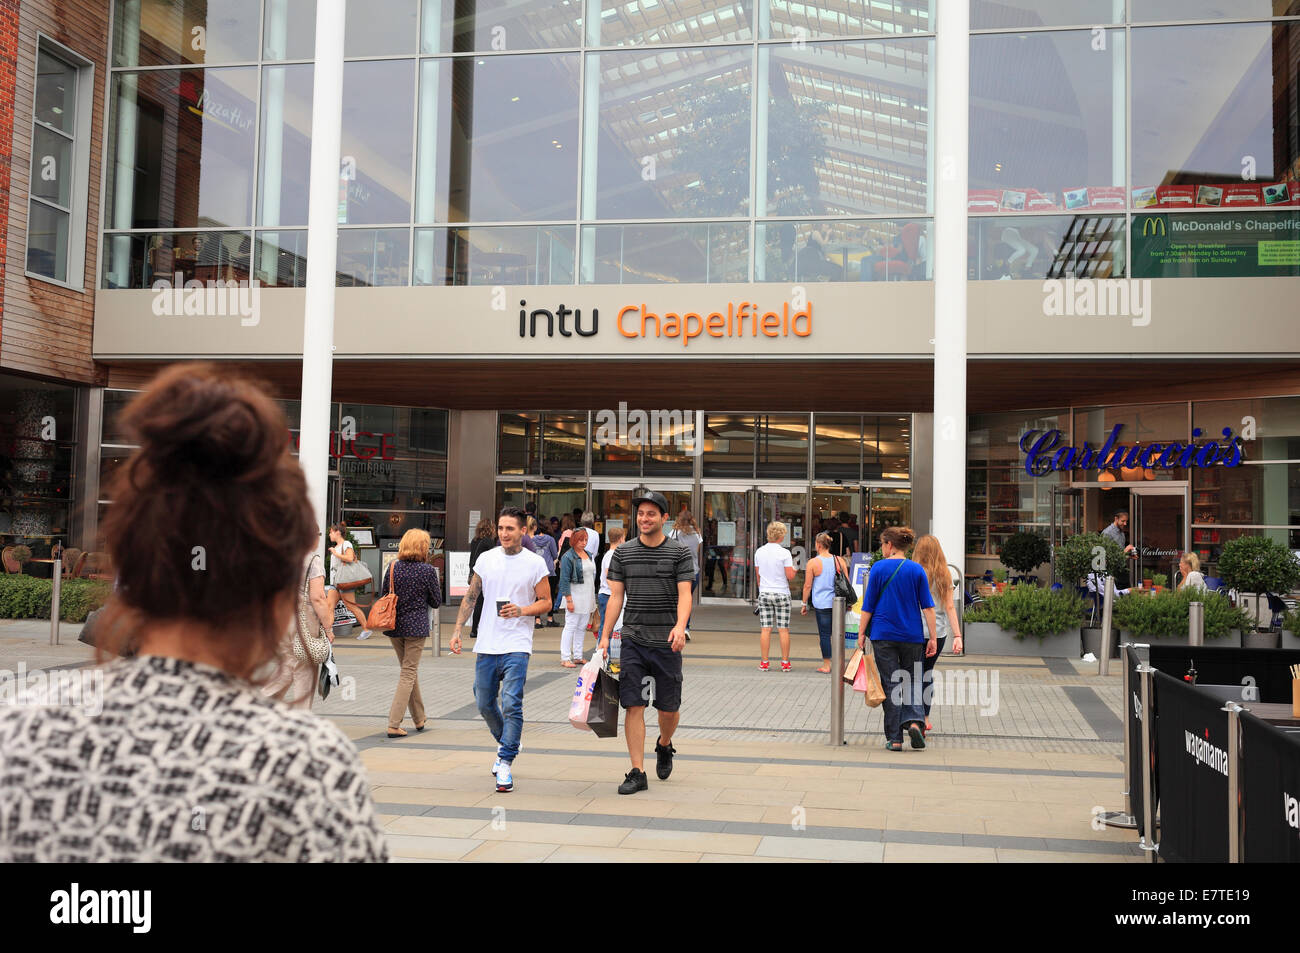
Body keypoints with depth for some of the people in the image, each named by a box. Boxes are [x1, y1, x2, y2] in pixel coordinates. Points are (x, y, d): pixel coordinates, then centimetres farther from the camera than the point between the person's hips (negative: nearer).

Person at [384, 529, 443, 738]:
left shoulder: (393, 567, 0)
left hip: (394, 626, 5)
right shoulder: (427, 570, -11)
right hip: (416, 627, -5)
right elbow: (436, 602, -3)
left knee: (409, 671, 19)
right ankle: (394, 725, -6)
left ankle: (419, 719, 30)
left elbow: (384, 594, 9)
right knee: (408, 674, 1)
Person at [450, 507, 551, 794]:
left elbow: (546, 601, 3)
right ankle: (505, 744, 38)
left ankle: (506, 762, -5)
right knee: (485, 704, 13)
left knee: (511, 703, -14)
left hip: (517, 645, -4)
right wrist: (457, 630, 5)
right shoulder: (486, 559, 7)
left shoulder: (535, 563, -2)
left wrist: (521, 611, -15)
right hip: (486, 645, 4)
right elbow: (470, 597, 13)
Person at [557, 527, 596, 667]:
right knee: (570, 626, -6)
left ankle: (578, 656, 17)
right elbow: (564, 580, -13)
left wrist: (593, 598, 18)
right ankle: (565, 658, -2)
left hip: (588, 596, 7)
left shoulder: (588, 555, 14)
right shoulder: (568, 557, -10)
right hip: (575, 596, -7)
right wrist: (569, 600, -18)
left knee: (582, 627, 10)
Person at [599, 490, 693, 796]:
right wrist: (605, 637, 1)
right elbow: (616, 597, 7)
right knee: (633, 705, -4)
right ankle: (637, 772, 2)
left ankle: (664, 745, 38)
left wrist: (680, 626, -26)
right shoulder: (623, 553, 6)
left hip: (667, 642, -1)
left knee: (669, 708, 7)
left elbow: (684, 595, -7)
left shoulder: (679, 553, 1)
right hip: (633, 641, 1)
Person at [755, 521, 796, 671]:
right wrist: (794, 569, 11)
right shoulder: (784, 553, -10)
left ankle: (764, 662, 6)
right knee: (784, 630, 3)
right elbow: (790, 576, -11)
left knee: (765, 629, 4)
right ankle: (785, 662, 7)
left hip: (764, 593, 3)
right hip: (781, 593, -3)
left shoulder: (759, 552, 3)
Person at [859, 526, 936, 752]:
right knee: (912, 681, 15)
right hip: (912, 635, 1)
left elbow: (868, 605, -3)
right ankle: (914, 720, -10)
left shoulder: (878, 567, -3)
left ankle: (894, 738, 3)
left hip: (883, 635, -1)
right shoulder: (917, 569, 1)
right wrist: (933, 637, 3)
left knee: (890, 684, 4)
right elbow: (927, 606, 0)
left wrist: (861, 633, 4)